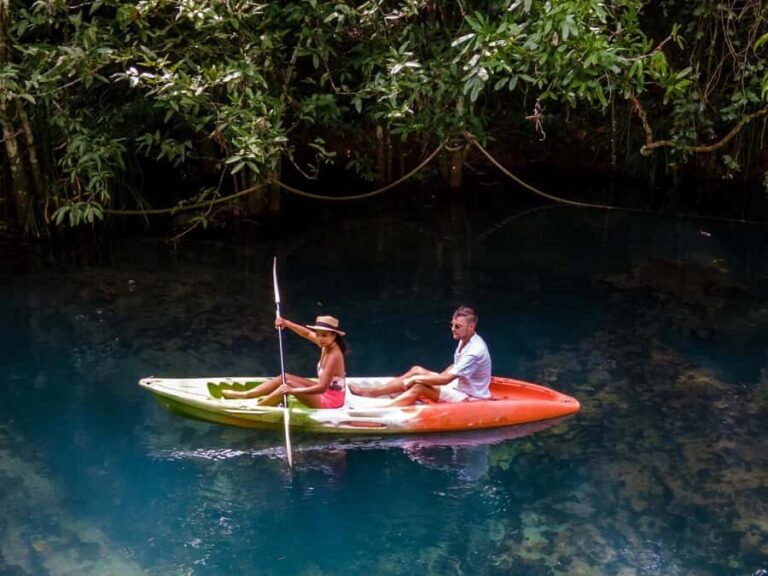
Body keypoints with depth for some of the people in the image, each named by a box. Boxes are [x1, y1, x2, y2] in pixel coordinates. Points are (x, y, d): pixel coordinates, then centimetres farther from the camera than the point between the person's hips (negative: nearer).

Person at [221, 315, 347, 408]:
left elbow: (322, 387, -33)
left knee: (289, 384, -17)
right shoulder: (326, 345, -2)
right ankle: (244, 394, 7)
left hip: (330, 400, -9)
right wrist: (286, 323, 6)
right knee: (284, 378, 6)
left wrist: (293, 391, -38)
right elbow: (307, 333, 17)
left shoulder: (334, 356, -26)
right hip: (326, 392, 9)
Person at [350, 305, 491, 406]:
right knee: (417, 370, 0)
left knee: (419, 387, -25)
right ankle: (370, 392, -1)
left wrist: (415, 379, -18)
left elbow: (446, 379, -28)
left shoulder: (474, 351, -26)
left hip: (469, 398, -10)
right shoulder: (465, 340, 4)